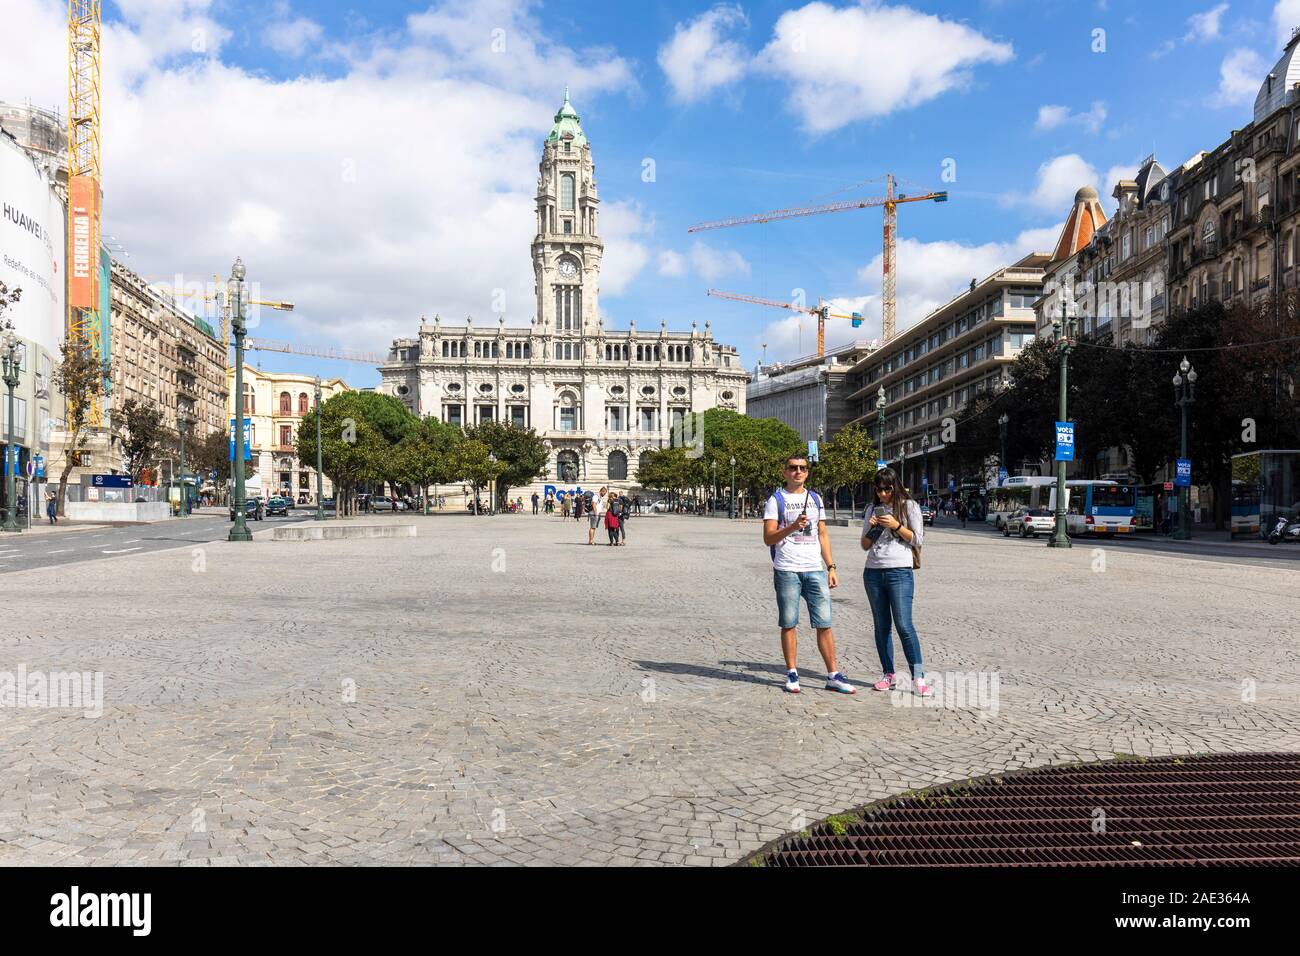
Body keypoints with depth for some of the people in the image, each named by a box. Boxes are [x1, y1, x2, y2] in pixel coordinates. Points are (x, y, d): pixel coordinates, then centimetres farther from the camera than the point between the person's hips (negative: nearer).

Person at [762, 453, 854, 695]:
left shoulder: (815, 498, 17)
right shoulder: (776, 500, 2)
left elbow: (823, 535, 18)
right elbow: (768, 538, -5)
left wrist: (831, 568, 12)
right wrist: (793, 526, -21)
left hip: (815, 570, 3)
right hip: (786, 571, -3)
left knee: (824, 624, 1)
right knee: (789, 624, 2)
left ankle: (833, 676, 6)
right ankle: (792, 674, 12)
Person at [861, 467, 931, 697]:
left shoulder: (909, 506, 3)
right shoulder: (873, 509, 13)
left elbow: (917, 540, -1)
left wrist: (896, 525, -13)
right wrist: (871, 529, -5)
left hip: (899, 572, -4)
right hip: (873, 573, 4)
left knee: (904, 625, -12)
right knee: (881, 625, 6)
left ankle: (918, 678, -9)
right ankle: (889, 676, 12)